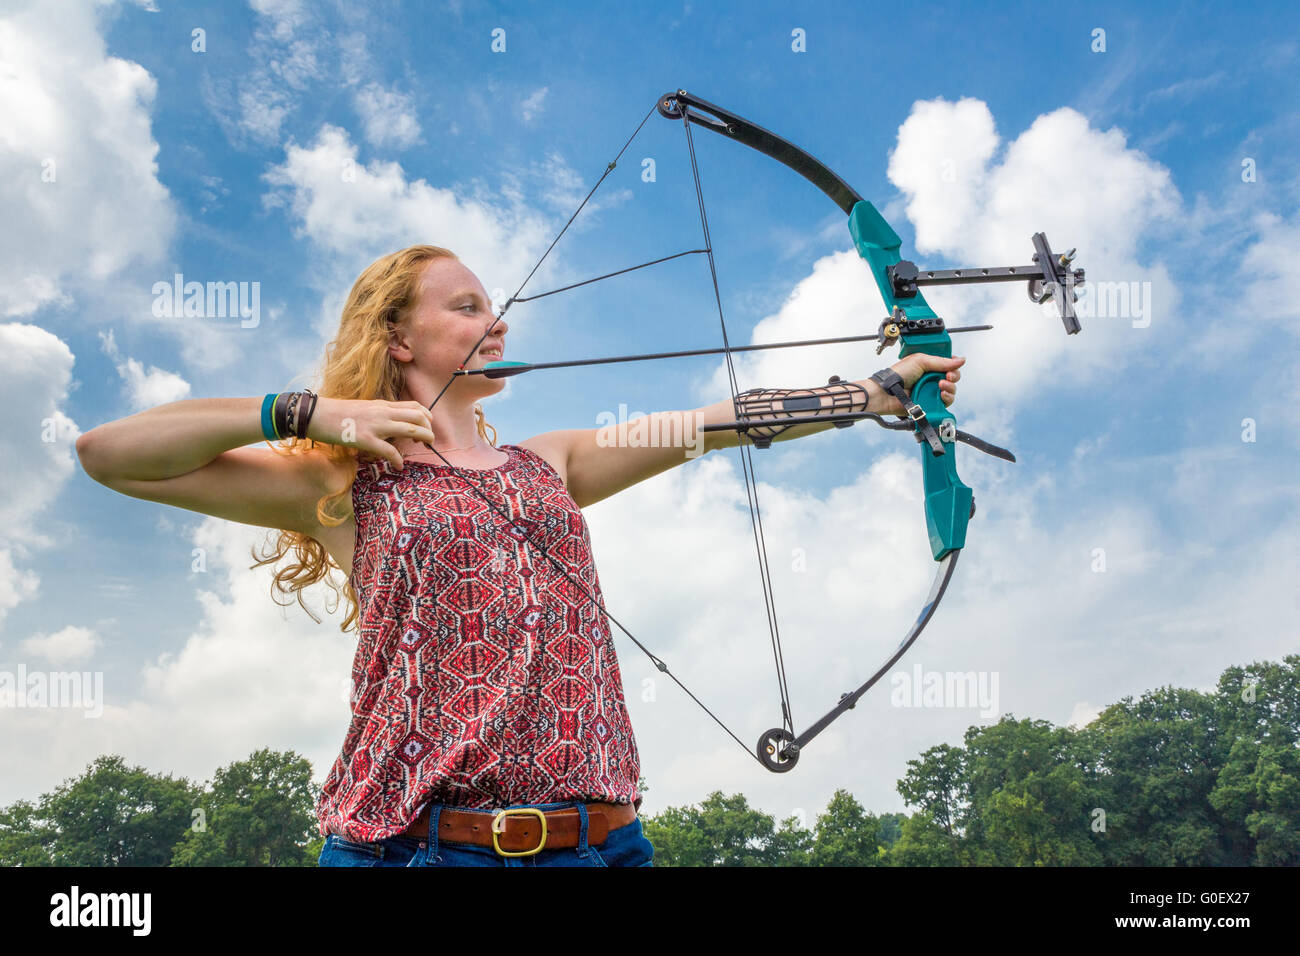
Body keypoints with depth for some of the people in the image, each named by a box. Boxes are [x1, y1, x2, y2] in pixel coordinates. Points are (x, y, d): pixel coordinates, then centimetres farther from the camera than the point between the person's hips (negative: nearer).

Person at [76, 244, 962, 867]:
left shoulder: (550, 466, 17)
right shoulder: (345, 481, 4)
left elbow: (719, 421, 10)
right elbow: (110, 453, 0)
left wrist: (882, 388, 4)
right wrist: (311, 413, -5)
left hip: (596, 836, 4)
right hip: (416, 837, -4)